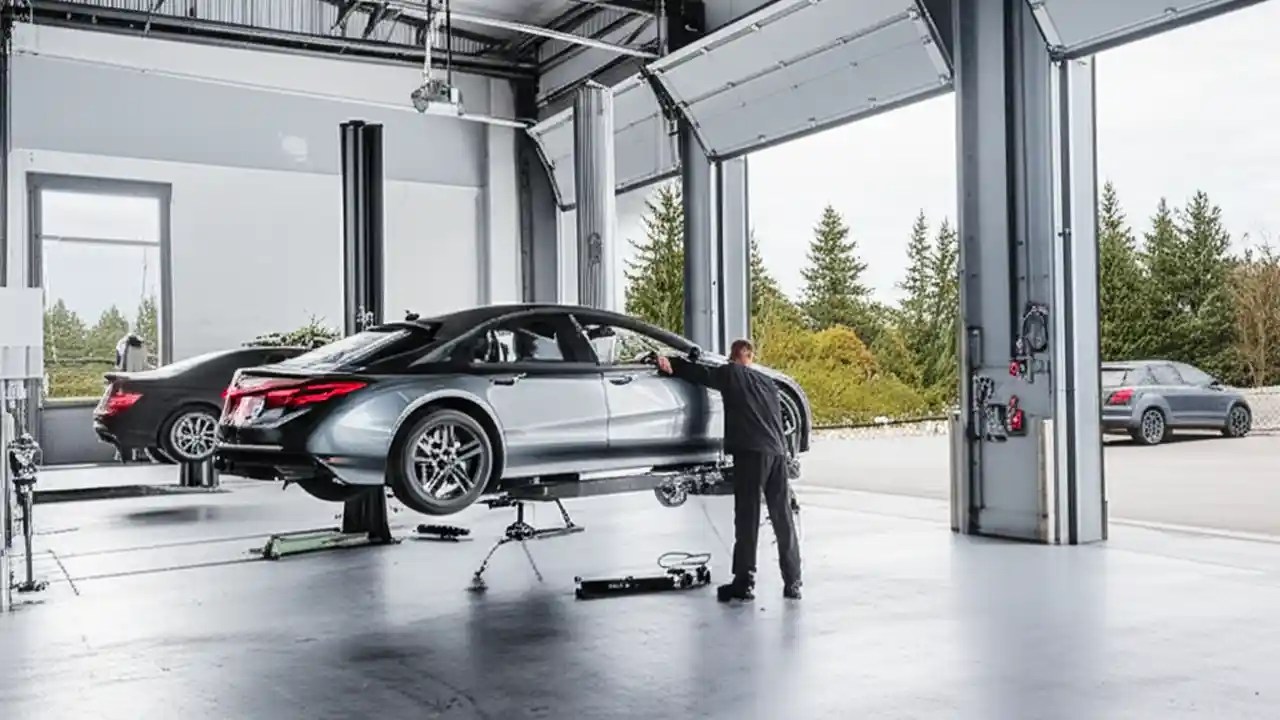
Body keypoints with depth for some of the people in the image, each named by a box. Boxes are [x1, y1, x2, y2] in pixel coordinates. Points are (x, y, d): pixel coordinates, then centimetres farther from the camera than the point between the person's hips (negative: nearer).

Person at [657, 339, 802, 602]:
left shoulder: (731, 373, 5)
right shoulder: (767, 382, 24)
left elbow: (701, 373, 1)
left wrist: (672, 365, 7)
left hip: (751, 451, -6)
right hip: (778, 452, 6)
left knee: (747, 518, -4)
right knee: (783, 518, 9)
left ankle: (744, 582, -4)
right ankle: (792, 582, 10)